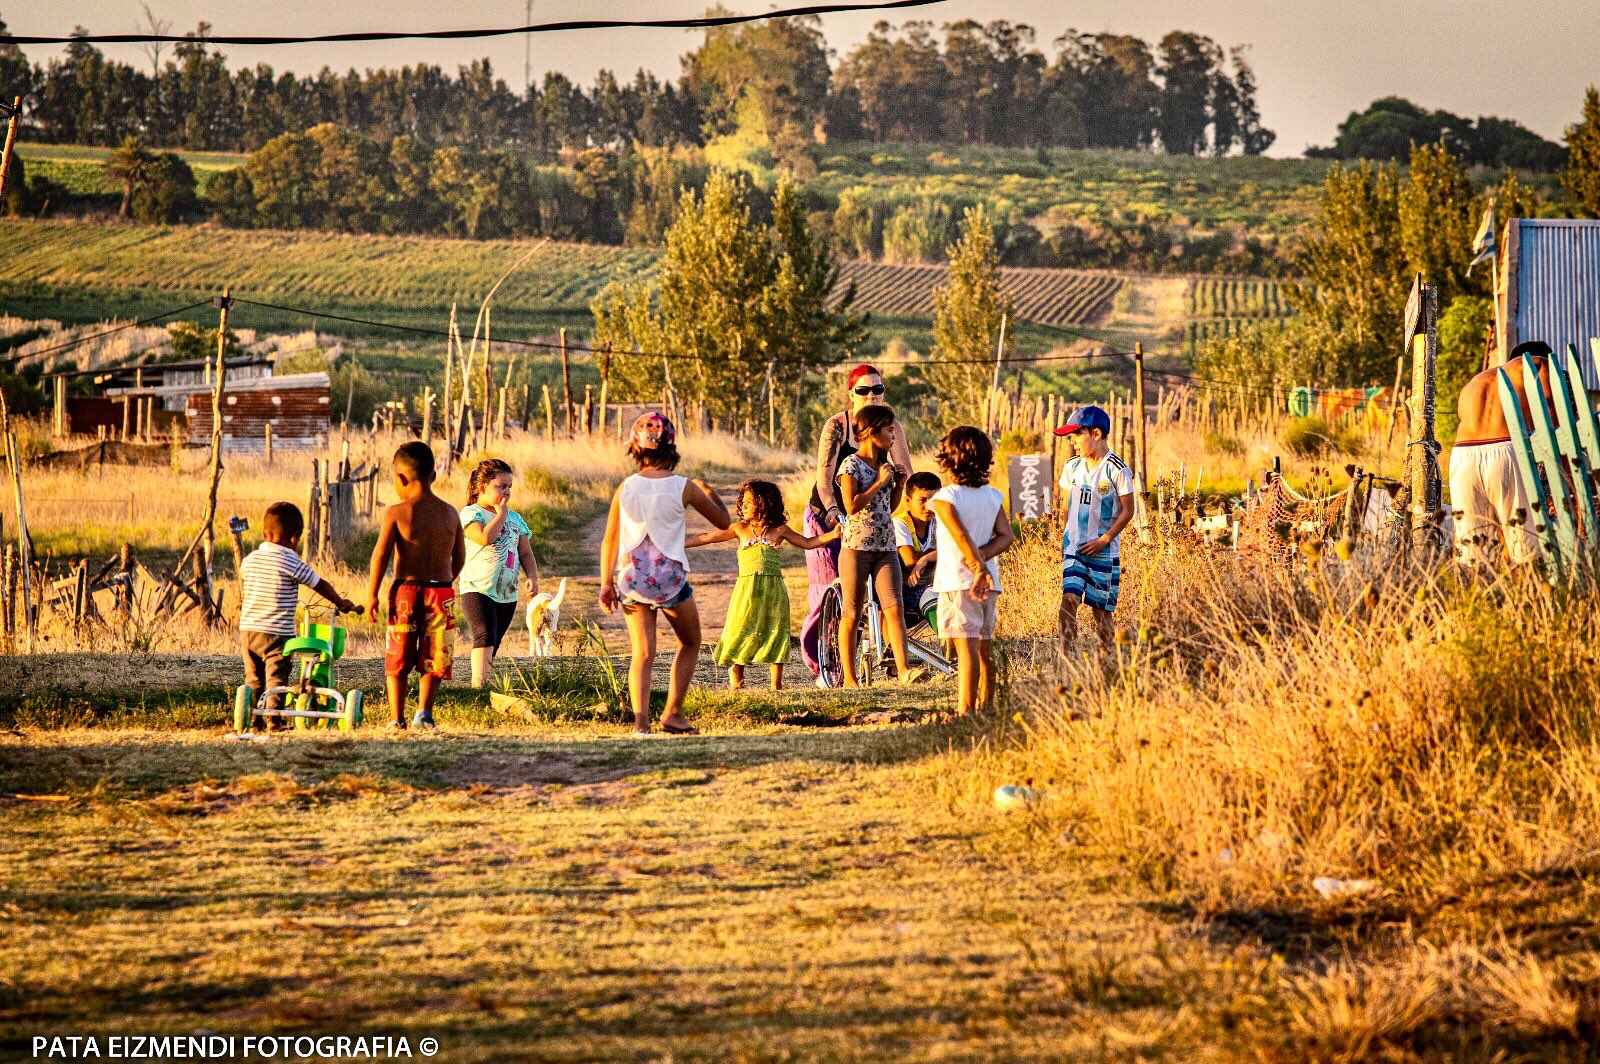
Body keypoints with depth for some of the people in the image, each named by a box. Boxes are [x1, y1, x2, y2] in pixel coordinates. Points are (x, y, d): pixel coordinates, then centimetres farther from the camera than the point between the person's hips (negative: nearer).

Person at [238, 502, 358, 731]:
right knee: (276, 677, 1)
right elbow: (321, 585, -1)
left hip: (247, 629, 5)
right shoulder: (291, 563, -10)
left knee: (254, 679, 14)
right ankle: (275, 719, -1)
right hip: (278, 633, -5)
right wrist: (341, 603, 15)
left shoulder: (249, 560, 7)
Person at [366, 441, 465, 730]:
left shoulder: (396, 513, -8)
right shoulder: (450, 513, 4)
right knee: (432, 659, 10)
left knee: (397, 660, 7)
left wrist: (372, 595, -3)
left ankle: (398, 719, 5)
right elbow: (459, 557, 11)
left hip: (406, 590, -3)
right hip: (441, 593, 3)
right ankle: (424, 711, -4)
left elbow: (380, 555, -10)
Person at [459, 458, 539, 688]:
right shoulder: (471, 513, -5)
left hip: (507, 594, 7)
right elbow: (485, 537, -24)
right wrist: (501, 514, -9)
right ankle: (479, 687, -31)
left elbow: (526, 553, 16)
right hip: (478, 590, -7)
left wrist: (532, 576, -2)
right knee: (485, 638, -22)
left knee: (492, 647, 10)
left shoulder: (515, 518, 16)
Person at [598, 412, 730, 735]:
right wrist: (709, 491, 23)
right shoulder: (683, 488, -7)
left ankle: (641, 718, -11)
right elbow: (723, 521, 6)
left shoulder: (626, 488, -1)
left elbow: (609, 540, 3)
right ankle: (672, 714, 12)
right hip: (669, 577, -2)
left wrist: (606, 583, 11)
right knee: (690, 644, 19)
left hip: (631, 578, 2)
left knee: (642, 654, 6)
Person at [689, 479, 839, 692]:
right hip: (747, 590, 0)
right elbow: (706, 538, 9)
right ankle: (735, 680, 10)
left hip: (773, 590, 0)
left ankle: (777, 683, 9)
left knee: (775, 633, 2)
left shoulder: (779, 530, 8)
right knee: (740, 633, -3)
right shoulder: (740, 529, 8)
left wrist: (832, 535, 5)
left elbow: (808, 543, 17)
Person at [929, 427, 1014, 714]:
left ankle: (965, 711, -16)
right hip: (990, 582, 6)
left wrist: (979, 568, -20)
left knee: (966, 646, -12)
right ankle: (986, 705, 23)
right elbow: (1006, 536, 2)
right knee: (984, 646, 16)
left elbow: (962, 536, -20)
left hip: (958, 581, -6)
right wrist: (980, 558, -6)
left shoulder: (946, 497, -10)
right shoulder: (993, 496, 8)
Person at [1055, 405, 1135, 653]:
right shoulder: (1072, 467, 6)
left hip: (1104, 549, -3)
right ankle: (1065, 656, -17)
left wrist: (1104, 540, -12)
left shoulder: (1117, 470, -10)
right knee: (1069, 597, -14)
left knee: (1101, 607, 3)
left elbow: (1128, 510, -7)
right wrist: (1066, 536, 10)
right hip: (1074, 546, 3)